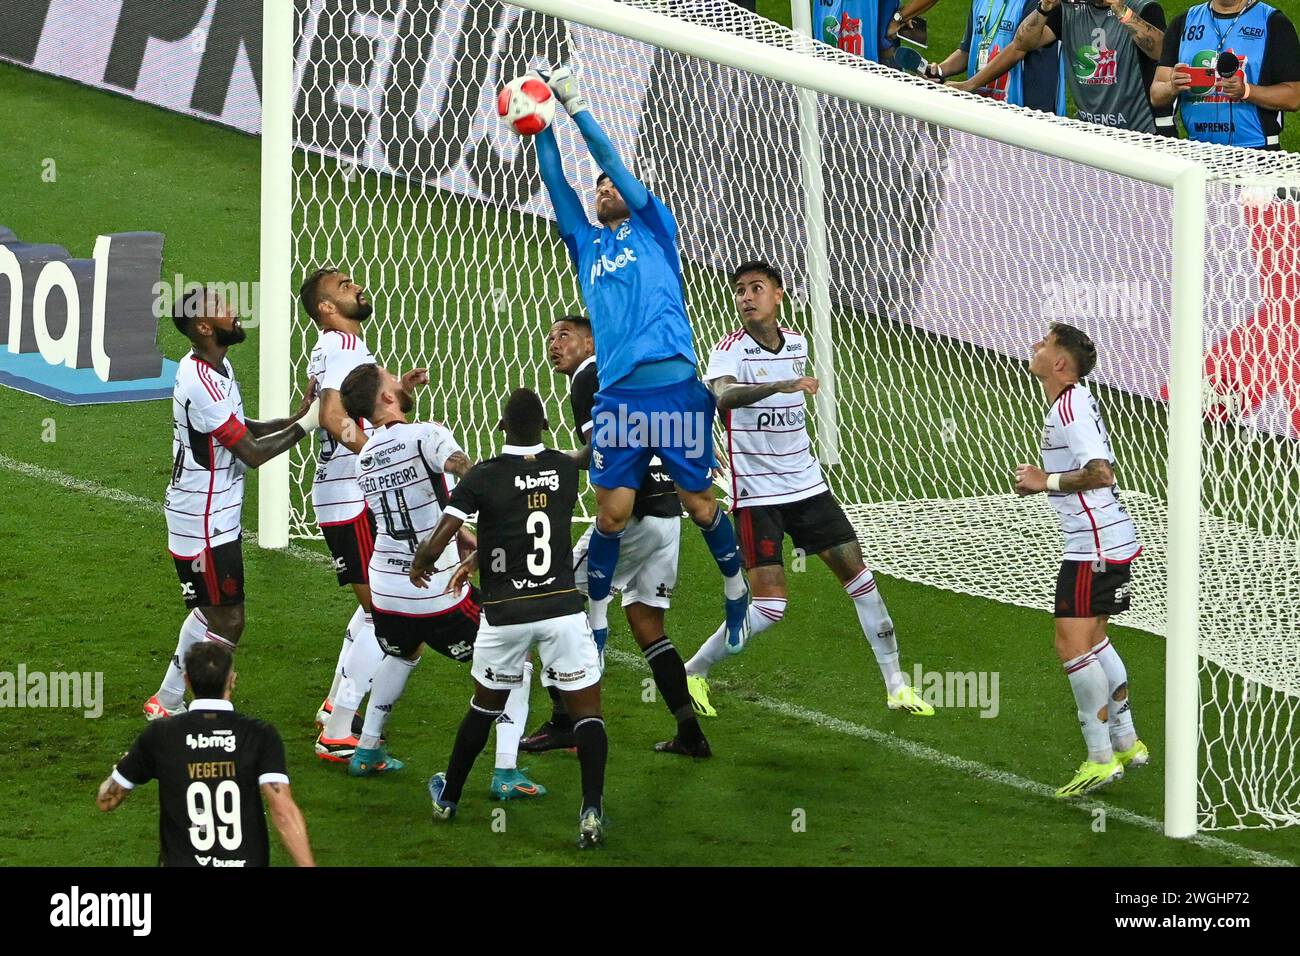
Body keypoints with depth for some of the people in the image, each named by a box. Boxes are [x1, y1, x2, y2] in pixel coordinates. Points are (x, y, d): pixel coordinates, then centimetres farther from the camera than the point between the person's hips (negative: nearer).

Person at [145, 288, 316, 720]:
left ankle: (167, 702, 30)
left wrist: (294, 417, 0)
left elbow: (244, 429, 15)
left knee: (209, 613, 20)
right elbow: (252, 452, -22)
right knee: (228, 621, -3)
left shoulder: (217, 368, 6)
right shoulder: (201, 385, -26)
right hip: (203, 523, -10)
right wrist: (305, 425, -14)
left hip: (216, 517, 10)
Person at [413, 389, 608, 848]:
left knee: (485, 705, 20)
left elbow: (435, 544, -13)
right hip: (561, 607, 0)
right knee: (587, 708, 3)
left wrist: (419, 564, 11)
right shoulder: (566, 469, 2)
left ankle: (448, 797, 35)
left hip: (505, 615, 0)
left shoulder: (483, 477, -8)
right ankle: (592, 812, -11)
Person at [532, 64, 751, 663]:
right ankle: (595, 625, 7)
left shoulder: (652, 226, 14)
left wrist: (574, 104, 7)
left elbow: (610, 159, 7)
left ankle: (736, 591, 25)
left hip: (676, 389, -2)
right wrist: (543, 126, 8)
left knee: (700, 505, 3)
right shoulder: (586, 244, 21)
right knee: (612, 513, -3)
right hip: (618, 398, 2)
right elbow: (555, 183, 15)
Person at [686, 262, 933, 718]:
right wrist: (779, 386, -51)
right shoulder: (730, 350, -15)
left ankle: (896, 685, 11)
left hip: (806, 486, 6)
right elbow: (724, 396, -38)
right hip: (756, 495, -6)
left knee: (858, 574, 3)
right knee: (770, 604, -13)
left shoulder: (798, 344, 5)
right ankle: (691, 674, 4)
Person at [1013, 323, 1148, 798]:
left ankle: (1101, 759, -9)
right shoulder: (1075, 402, 14)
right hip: (1108, 540, 11)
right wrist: (1043, 478, 11)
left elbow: (1101, 473, -27)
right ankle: (1127, 743, 28)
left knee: (1072, 645, -10)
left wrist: (1048, 482, -16)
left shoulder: (1070, 408, -18)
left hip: (1094, 545, -11)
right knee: (1092, 641, 20)